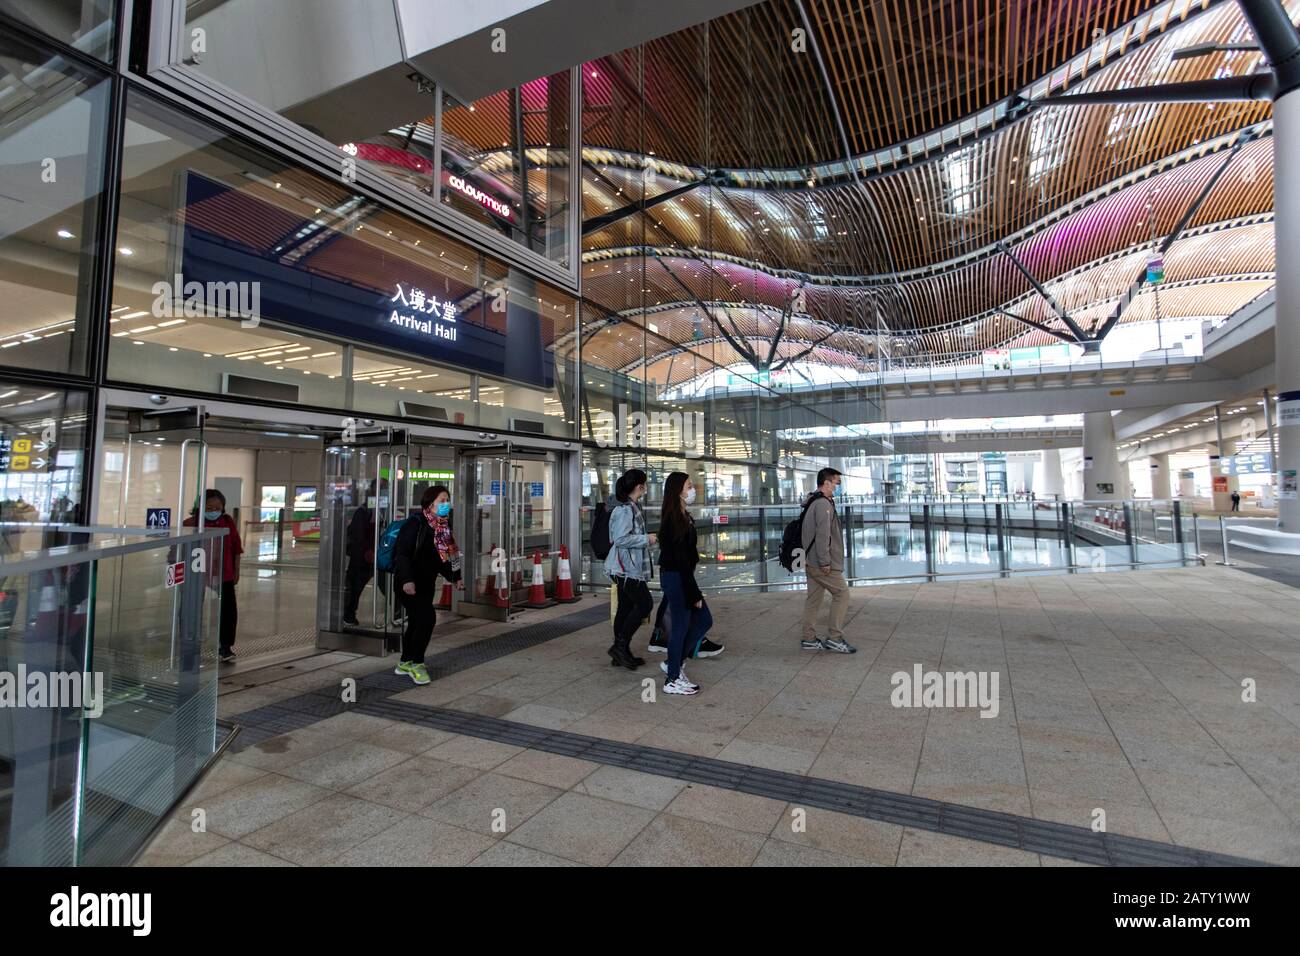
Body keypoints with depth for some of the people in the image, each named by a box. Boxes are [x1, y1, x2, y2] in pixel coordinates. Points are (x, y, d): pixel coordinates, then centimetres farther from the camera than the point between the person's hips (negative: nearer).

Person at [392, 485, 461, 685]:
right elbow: (401, 553, -21)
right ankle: (416, 663, -2)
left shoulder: (443, 526, 8)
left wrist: (455, 576, 8)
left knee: (416, 622, 15)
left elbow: (444, 556, 16)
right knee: (427, 617, -17)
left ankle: (405, 663, 30)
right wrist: (406, 580, -30)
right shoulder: (416, 523, -16)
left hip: (427, 584, 8)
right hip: (409, 584, -8)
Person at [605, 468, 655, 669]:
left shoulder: (632, 507, 14)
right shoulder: (625, 510, -18)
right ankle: (620, 646, 0)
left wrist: (646, 539, 17)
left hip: (626, 567, 10)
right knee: (644, 604, -7)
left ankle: (621, 653, 21)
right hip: (626, 568, -10)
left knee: (626, 607, 13)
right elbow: (620, 539, -23)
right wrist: (646, 539, -16)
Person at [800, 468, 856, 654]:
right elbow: (823, 534, -22)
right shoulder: (823, 504, -15)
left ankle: (809, 639, 14)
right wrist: (825, 561, -21)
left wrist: (813, 558, 18)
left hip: (811, 562, 10)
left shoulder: (813, 502, 17)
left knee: (813, 599, 10)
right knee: (842, 593, -2)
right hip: (823, 563, -10)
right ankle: (835, 638, 0)